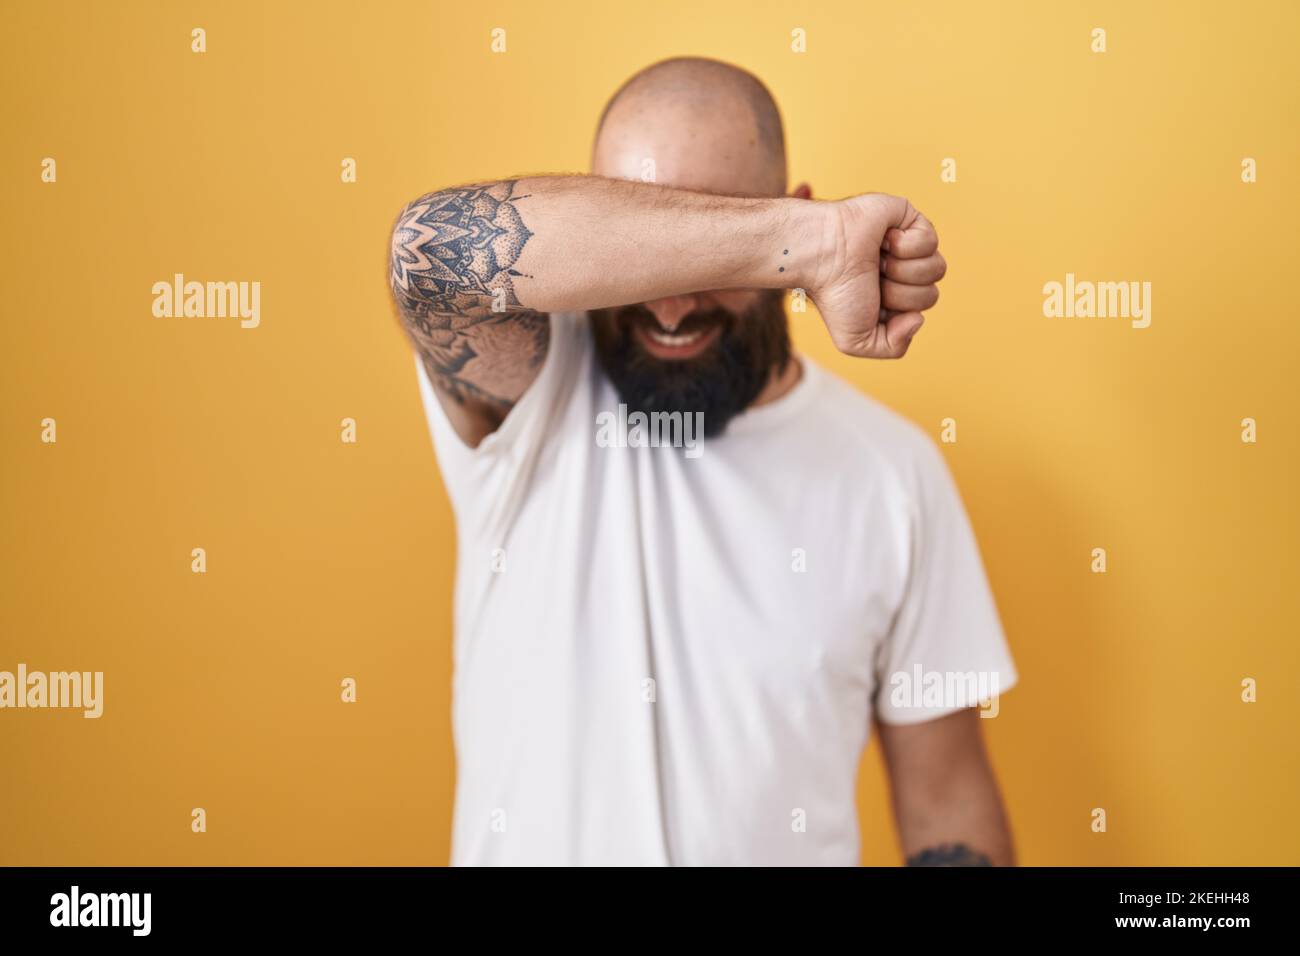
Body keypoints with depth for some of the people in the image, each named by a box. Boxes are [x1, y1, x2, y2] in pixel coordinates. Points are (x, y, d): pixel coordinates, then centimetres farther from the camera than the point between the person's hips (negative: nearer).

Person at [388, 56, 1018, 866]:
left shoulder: (890, 469, -11)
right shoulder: (532, 394, -15)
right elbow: (436, 243, -37)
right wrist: (805, 245, -41)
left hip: (783, 844, 1)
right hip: (522, 841, 0)